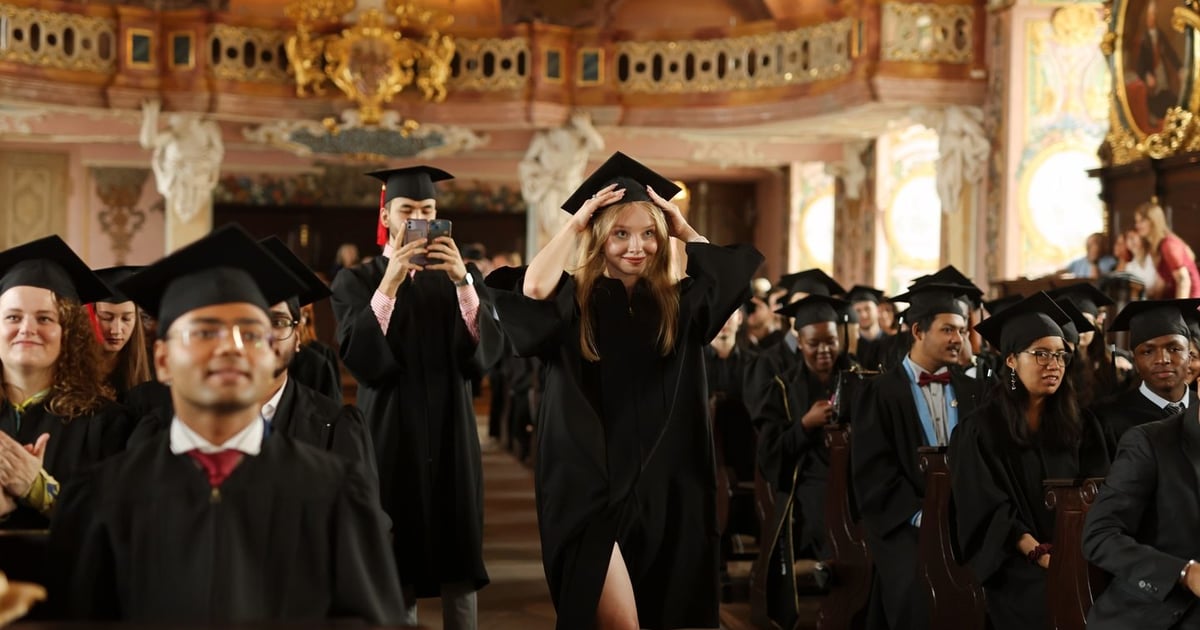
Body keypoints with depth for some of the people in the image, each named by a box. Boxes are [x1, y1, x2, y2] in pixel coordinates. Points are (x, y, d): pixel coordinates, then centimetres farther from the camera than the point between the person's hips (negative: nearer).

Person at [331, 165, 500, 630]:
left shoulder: (460, 276, 8)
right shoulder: (356, 281, 2)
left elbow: (485, 353, -6)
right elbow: (359, 359, -14)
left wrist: (463, 282, -19)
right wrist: (389, 284, -22)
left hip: (450, 435, 2)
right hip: (391, 435, -2)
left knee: (459, 570, 2)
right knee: (395, 572, -1)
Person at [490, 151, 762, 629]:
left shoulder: (676, 304, 7)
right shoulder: (575, 301, -3)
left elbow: (741, 270, -3)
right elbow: (532, 290, -24)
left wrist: (686, 231, 3)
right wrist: (573, 225, -11)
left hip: (662, 486, 4)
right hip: (589, 484, -4)